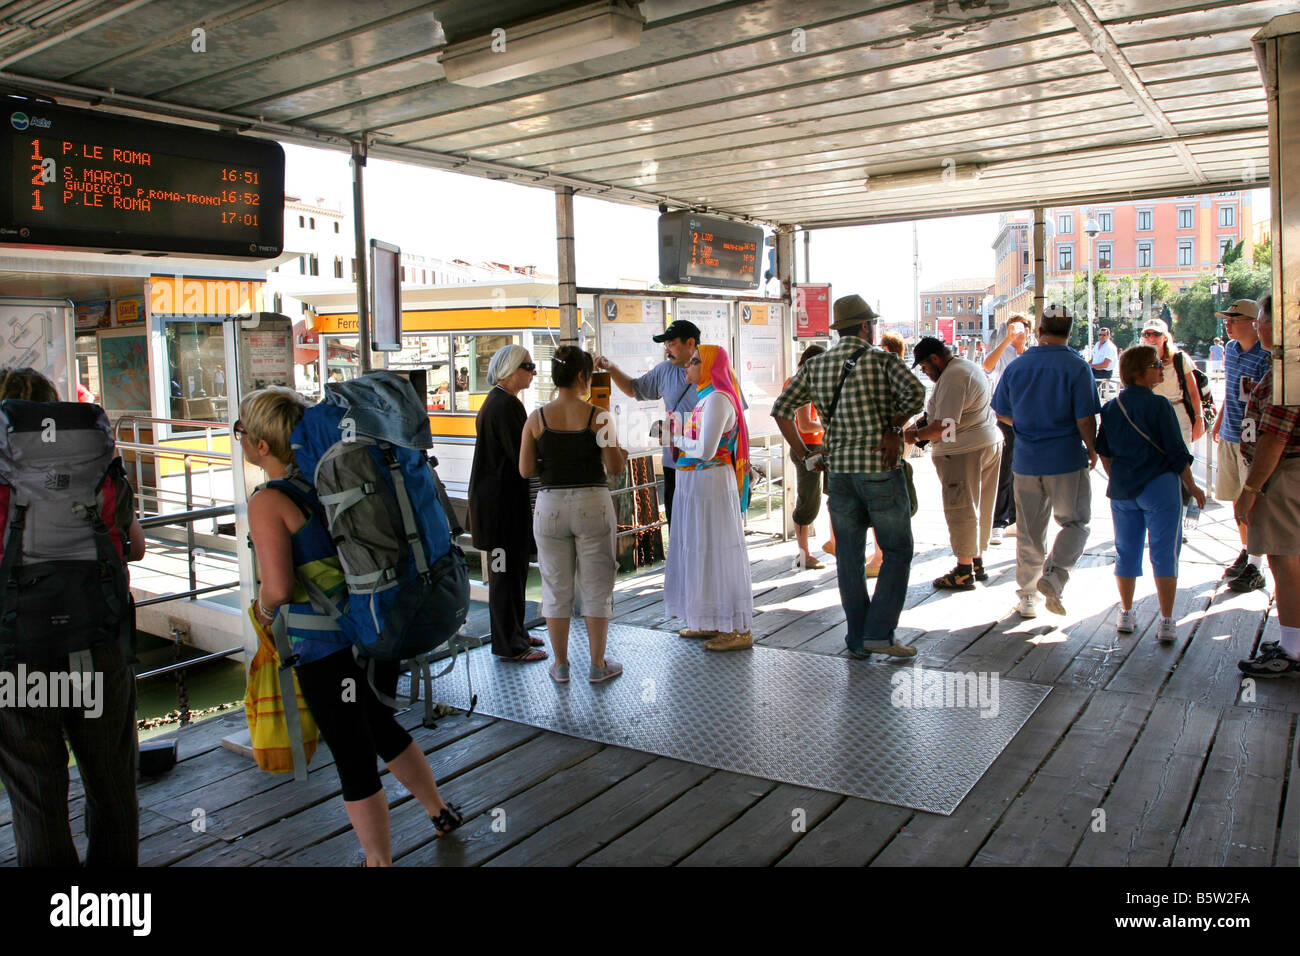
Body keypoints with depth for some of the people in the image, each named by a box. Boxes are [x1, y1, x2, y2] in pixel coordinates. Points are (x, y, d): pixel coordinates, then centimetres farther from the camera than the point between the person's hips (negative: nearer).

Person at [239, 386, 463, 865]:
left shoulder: (267, 502, -16)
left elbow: (279, 587, -25)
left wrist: (264, 609, -4)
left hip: (326, 650, -8)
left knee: (353, 759, 8)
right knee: (381, 727, 28)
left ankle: (380, 860, 23)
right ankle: (440, 811, 44)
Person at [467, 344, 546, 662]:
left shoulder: (496, 401, 14)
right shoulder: (505, 404, -19)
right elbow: (523, 457, -22)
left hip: (500, 497, 11)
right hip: (504, 500, -11)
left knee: (513, 568, 18)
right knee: (507, 571, -1)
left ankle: (514, 632, 30)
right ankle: (508, 645, 9)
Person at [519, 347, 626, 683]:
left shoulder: (536, 419, -2)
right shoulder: (597, 416, -8)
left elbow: (525, 470, 0)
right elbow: (615, 467, -9)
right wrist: (622, 455, 13)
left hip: (550, 504, 2)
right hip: (592, 503, -2)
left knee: (556, 587, 13)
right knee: (596, 586, 10)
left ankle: (560, 665, 21)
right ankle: (598, 664, 17)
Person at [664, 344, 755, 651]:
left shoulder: (717, 399, -15)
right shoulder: (707, 397, 14)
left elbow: (706, 449, -23)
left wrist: (678, 440, -9)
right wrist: (680, 437, 1)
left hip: (710, 484, -10)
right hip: (694, 483, 10)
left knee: (717, 552, -4)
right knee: (701, 551, 15)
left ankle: (739, 629, 5)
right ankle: (711, 623, 26)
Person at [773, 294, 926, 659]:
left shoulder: (815, 366, 7)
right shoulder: (882, 360, -6)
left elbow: (781, 409, 5)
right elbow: (915, 392, -24)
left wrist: (805, 455, 9)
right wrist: (894, 428, -10)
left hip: (839, 471, 4)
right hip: (881, 471, -4)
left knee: (849, 557, 11)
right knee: (897, 552, 8)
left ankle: (858, 640, 17)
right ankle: (879, 633, 2)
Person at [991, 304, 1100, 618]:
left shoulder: (1016, 366, 2)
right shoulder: (1076, 367, -10)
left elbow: (1002, 413, 9)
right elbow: (1085, 418, -13)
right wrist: (1092, 450, 4)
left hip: (1026, 460, 4)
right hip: (1066, 461, -3)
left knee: (1028, 530, 12)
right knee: (1075, 522, 13)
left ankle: (1026, 597, 17)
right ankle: (1054, 574, -9)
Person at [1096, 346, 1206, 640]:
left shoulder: (1111, 408, 4)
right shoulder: (1158, 405, -12)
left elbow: (1103, 451, 11)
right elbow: (1177, 452, -10)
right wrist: (1192, 487, 1)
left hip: (1122, 491, 5)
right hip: (1160, 487, -5)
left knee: (1126, 552, 13)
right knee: (1164, 553, 2)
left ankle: (1126, 615, 21)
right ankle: (1166, 622, 3)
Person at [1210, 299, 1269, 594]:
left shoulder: (1265, 356, -15)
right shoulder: (1231, 348, 10)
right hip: (1229, 435, 7)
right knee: (1237, 499, 15)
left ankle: (1255, 568, 4)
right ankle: (1246, 551, 31)